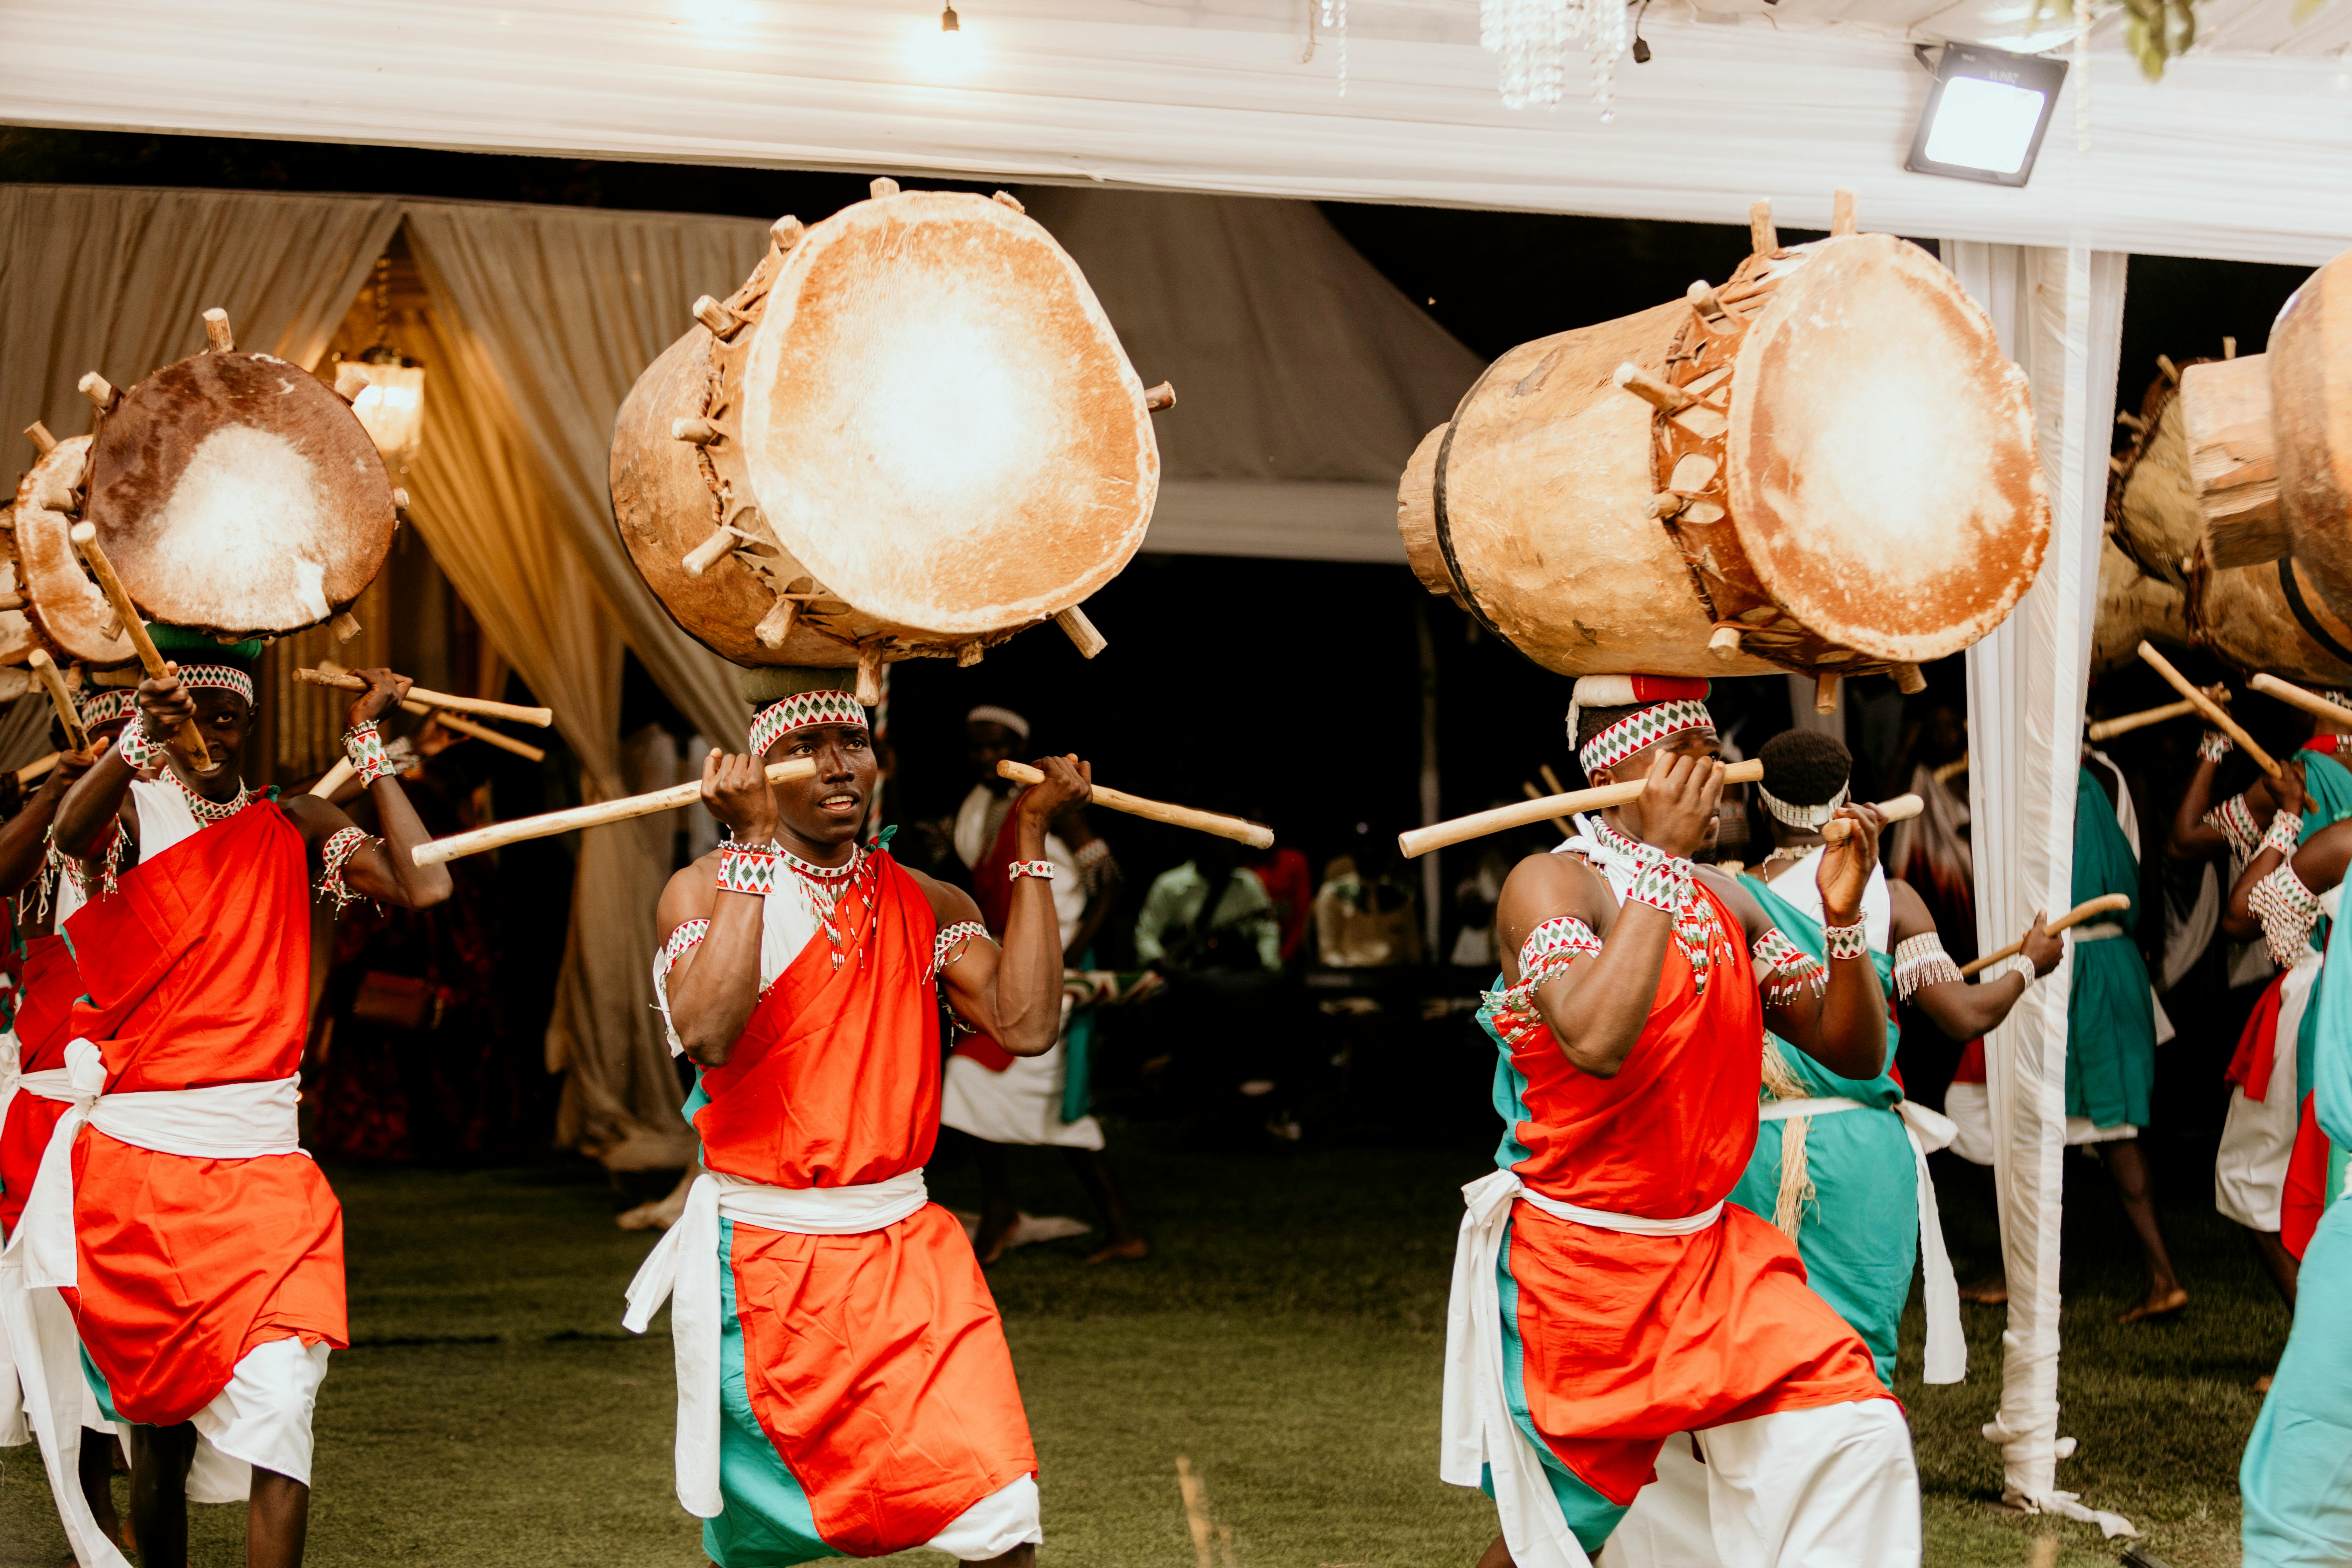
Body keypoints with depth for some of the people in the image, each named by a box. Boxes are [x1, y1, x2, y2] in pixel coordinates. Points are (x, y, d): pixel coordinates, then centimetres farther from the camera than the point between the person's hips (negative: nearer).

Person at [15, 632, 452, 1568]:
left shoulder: (294, 829, 8)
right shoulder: (135, 808, 1)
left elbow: (422, 886, -5)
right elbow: (71, 834, -23)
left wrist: (368, 747, -1)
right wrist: (139, 739, -39)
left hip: (261, 1168, 1)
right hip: (134, 1160, -1)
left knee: (279, 1403, -16)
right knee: (158, 1418, 8)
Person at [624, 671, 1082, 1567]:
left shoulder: (929, 906, 6)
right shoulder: (706, 893, -4)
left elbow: (1026, 1025, -10)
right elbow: (705, 1034, -24)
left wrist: (1032, 838, -7)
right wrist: (756, 846, -24)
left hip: (907, 1254, 2)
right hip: (762, 1256, -2)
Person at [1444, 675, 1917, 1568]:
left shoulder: (1727, 902, 7)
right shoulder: (1552, 884, -15)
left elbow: (1854, 1054, 6)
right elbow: (1595, 1041, -34)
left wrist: (1843, 916, -11)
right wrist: (1661, 855, -29)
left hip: (1711, 1251, 6)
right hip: (1576, 1263, -6)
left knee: (1856, 1438, -13)